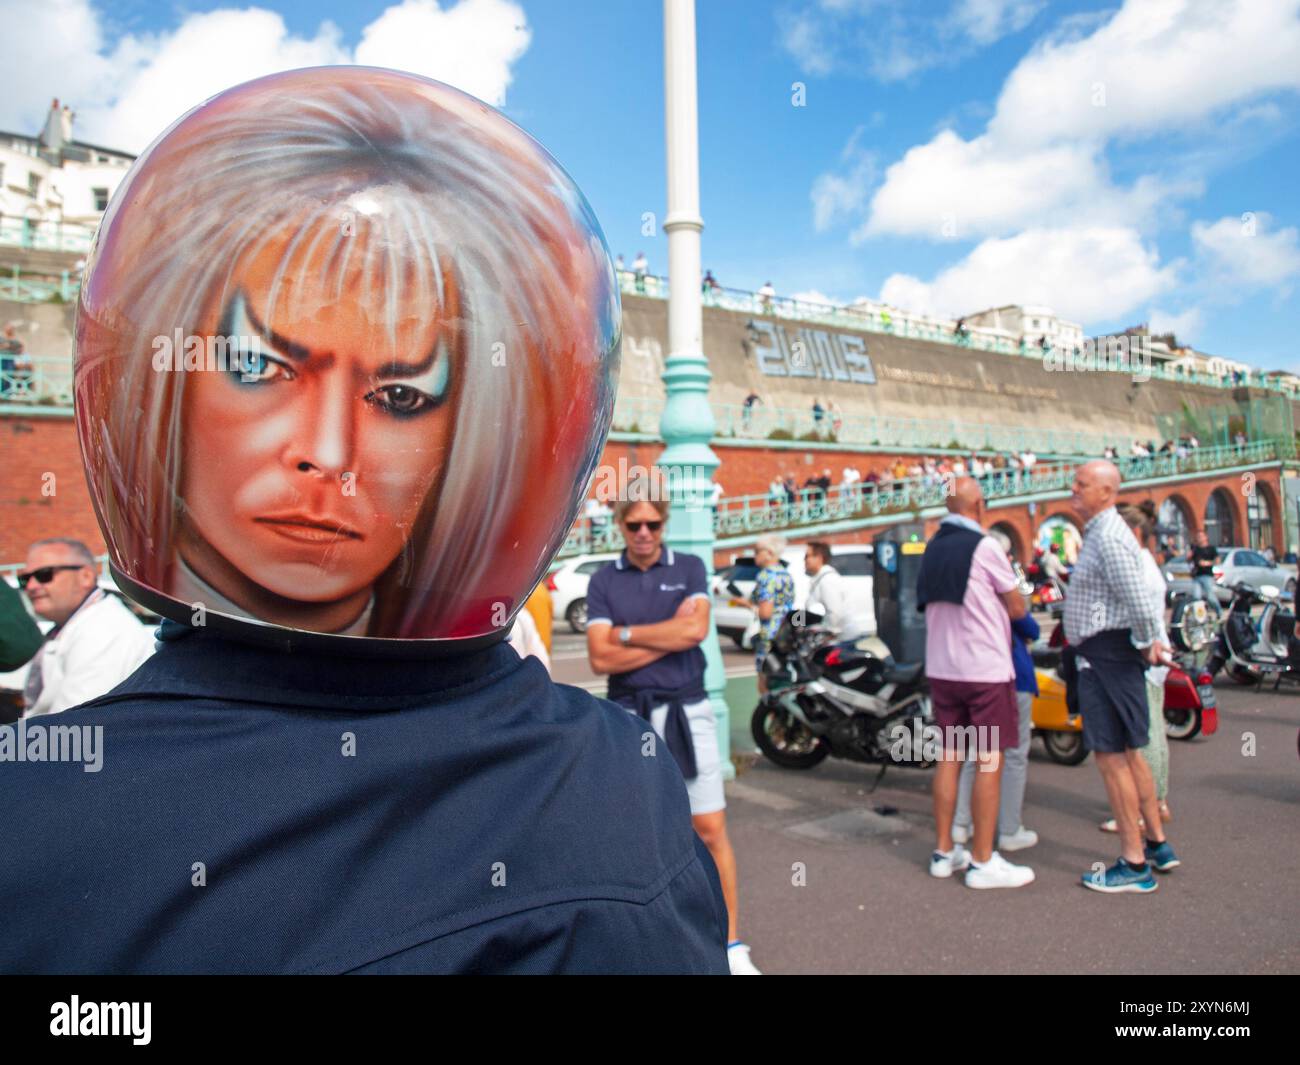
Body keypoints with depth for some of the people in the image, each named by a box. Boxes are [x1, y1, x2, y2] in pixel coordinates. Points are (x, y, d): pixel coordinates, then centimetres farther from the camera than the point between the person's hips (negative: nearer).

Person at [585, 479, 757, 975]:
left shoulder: (689, 567, 1)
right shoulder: (604, 580, 0)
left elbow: (695, 630, -15)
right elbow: (601, 658, -10)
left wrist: (627, 634, -9)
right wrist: (669, 635, -11)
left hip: (686, 711, -1)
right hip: (628, 715, 1)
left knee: (711, 829, 3)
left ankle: (732, 944, 16)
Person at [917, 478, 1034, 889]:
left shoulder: (932, 548, 8)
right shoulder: (984, 546, -11)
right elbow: (1018, 608, -3)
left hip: (941, 668, 6)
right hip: (985, 669, -6)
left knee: (950, 756, 12)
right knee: (989, 762, 1)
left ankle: (944, 852, 19)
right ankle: (982, 862, 7)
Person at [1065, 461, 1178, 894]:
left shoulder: (1109, 538, -18)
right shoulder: (1102, 533, 15)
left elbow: (1141, 602, -24)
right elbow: (1147, 600, 20)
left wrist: (1145, 644, -9)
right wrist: (1158, 642, 14)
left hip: (1107, 655, -11)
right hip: (1104, 656, 11)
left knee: (1110, 756, -4)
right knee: (1128, 753, 18)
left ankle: (1134, 865, 5)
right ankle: (1157, 844, 31)